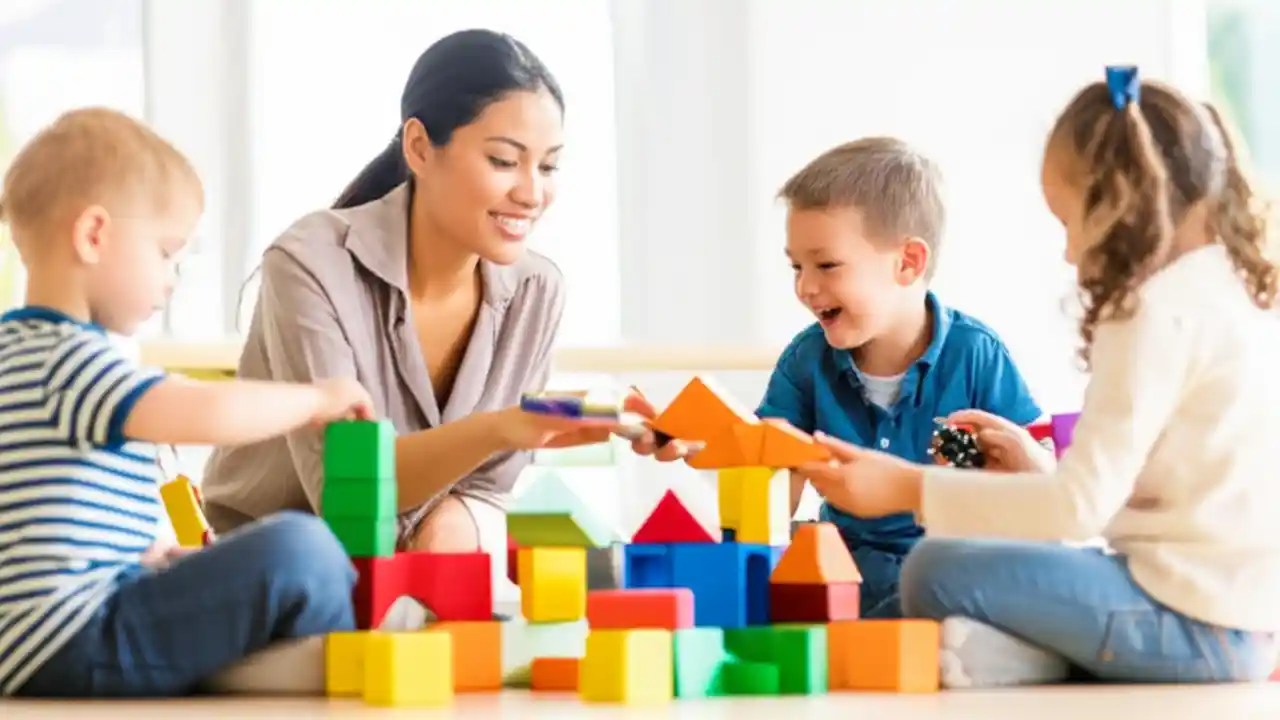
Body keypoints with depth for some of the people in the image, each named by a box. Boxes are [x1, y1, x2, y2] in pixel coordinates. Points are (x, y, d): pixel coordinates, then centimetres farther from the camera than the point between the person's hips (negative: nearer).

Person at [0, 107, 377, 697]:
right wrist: (316, 399, -10)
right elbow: (207, 414, -27)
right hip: (78, 644, -11)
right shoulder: (72, 358, -14)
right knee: (296, 550, -20)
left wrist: (146, 556, 20)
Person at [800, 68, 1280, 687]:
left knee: (937, 573, -6)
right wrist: (1043, 474, 18)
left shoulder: (1158, 311, -12)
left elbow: (1082, 505, -17)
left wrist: (910, 489, -12)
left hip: (1195, 622, -10)